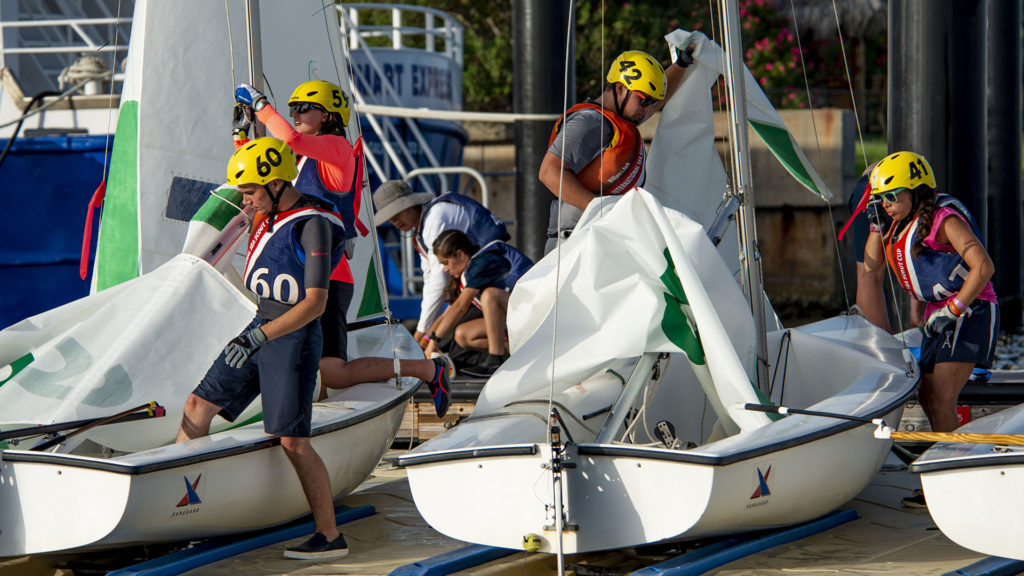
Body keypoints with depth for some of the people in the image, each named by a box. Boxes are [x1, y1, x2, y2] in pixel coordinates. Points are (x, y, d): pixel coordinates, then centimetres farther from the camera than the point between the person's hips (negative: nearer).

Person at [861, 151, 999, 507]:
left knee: (941, 400, -15)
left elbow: (984, 267, -23)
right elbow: (871, 264, 16)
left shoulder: (944, 220, -16)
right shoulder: (902, 225, 11)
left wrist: (952, 310, -21)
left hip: (970, 313, -9)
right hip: (940, 318, 9)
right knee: (928, 398, 9)